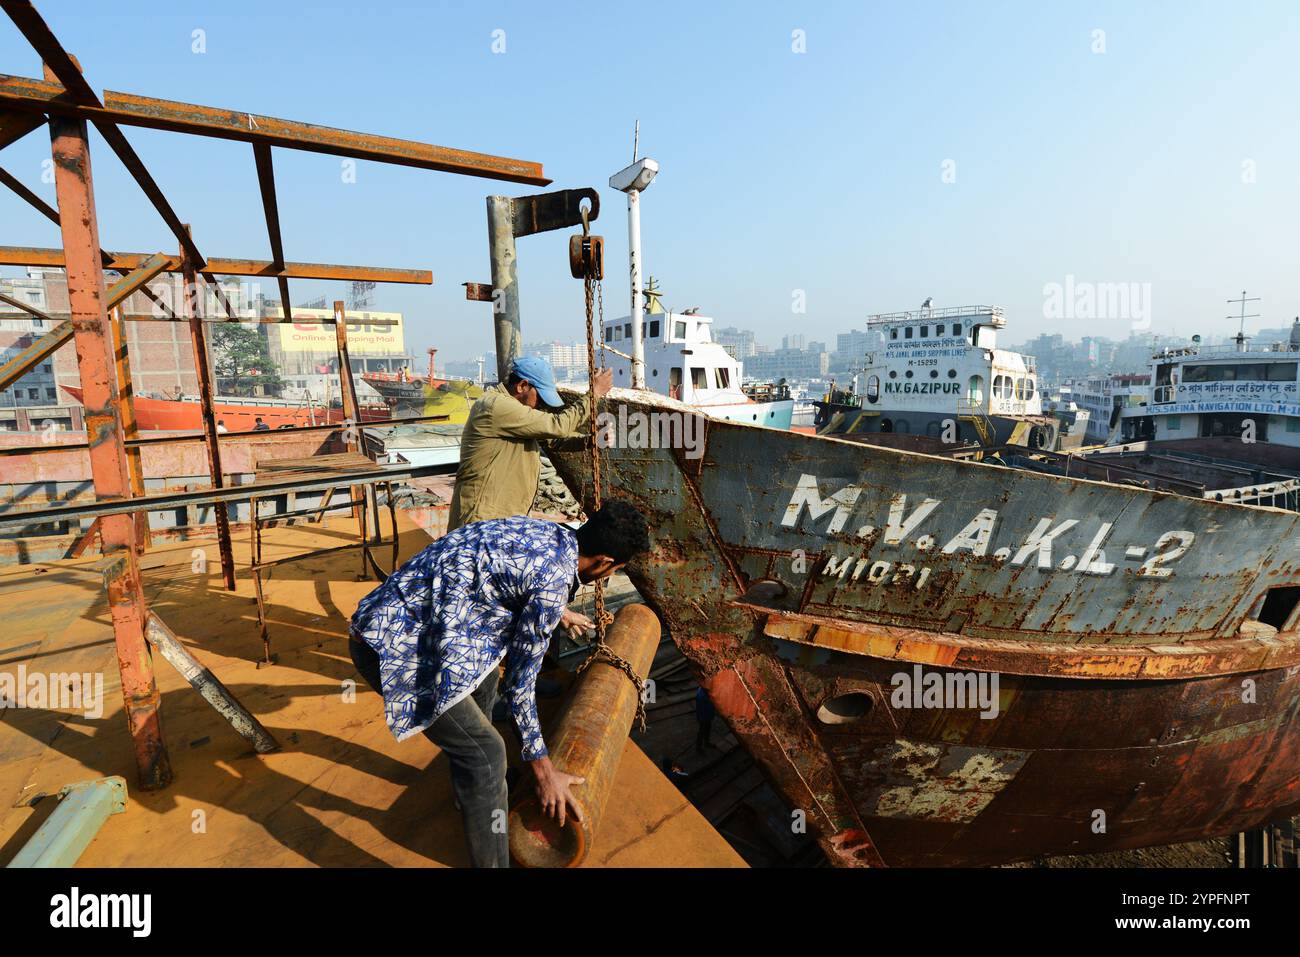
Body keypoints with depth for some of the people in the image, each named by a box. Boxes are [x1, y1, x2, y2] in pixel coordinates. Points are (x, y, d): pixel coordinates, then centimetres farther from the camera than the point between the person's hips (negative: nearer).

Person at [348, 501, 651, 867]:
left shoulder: (545, 530, 6)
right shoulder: (552, 582, -19)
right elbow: (520, 681, -9)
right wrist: (542, 770, 3)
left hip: (392, 613, 10)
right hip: (391, 645, -10)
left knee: (482, 675, 28)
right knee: (485, 752, -6)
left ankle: (476, 786, 48)